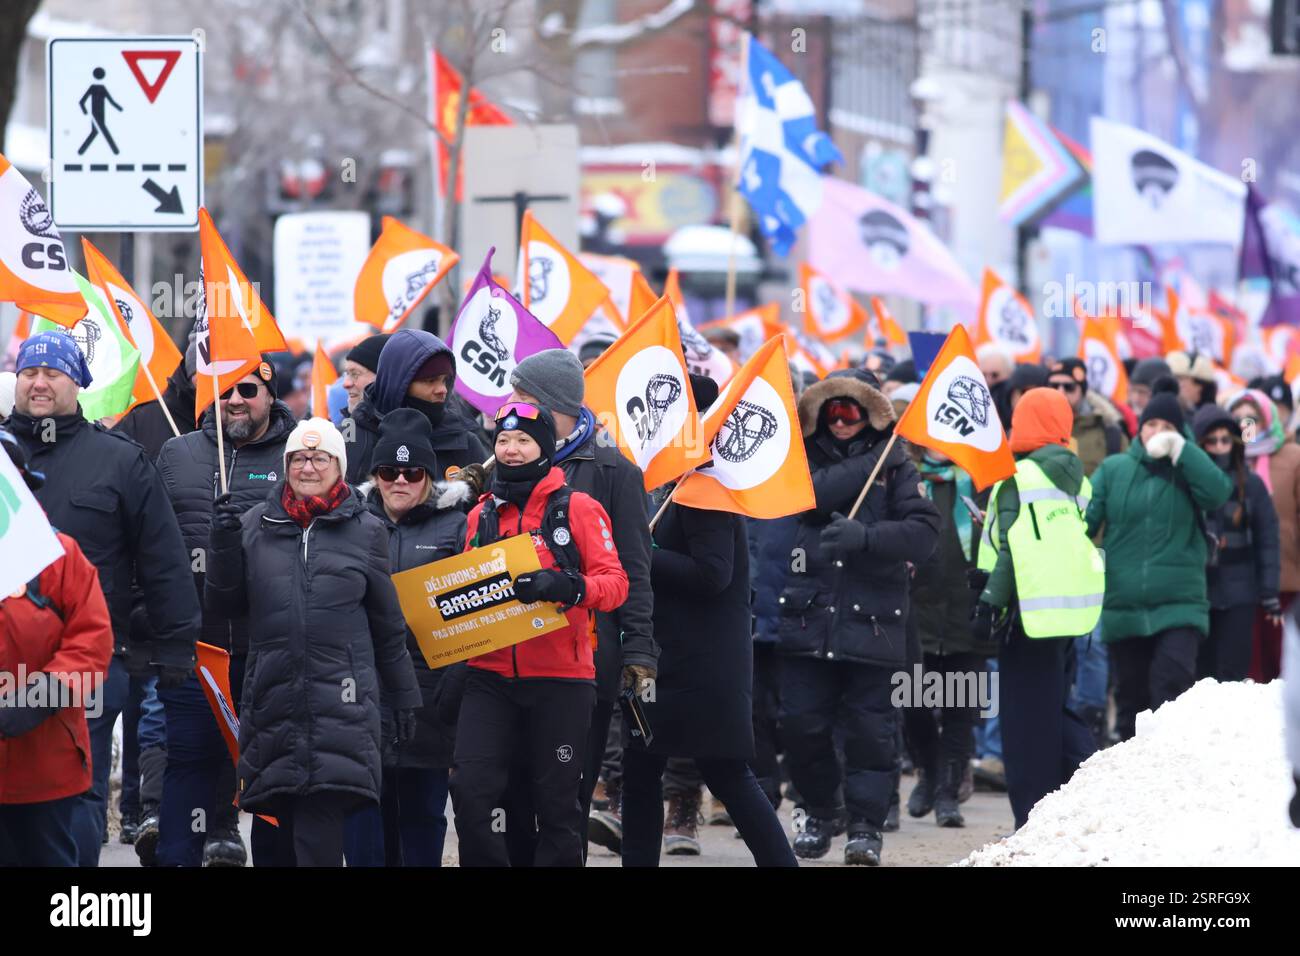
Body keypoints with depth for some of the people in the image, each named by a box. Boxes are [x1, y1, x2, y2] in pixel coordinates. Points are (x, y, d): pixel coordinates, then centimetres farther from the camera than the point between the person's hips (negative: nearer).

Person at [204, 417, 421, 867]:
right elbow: (223, 604, 13)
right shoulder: (255, 524, 10)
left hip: (341, 701, -2)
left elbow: (387, 623, 14)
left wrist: (404, 695, 18)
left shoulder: (365, 530, 7)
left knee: (318, 834, -15)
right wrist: (223, 546, -2)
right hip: (273, 692, 2)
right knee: (288, 831, 2)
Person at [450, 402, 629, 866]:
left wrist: (565, 587, -26)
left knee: (557, 802, 4)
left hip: (560, 677, -3)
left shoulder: (577, 508, -1)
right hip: (490, 675, 3)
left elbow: (615, 583, -8)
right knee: (470, 789, -10)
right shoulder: (483, 514, 12)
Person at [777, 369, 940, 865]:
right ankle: (818, 812, 22)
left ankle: (865, 825, 4)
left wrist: (864, 537, -23)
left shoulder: (896, 468, 4)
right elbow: (813, 495, -11)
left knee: (868, 727, -3)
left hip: (871, 618, -2)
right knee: (801, 723, 2)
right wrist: (871, 464, -10)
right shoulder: (809, 458, 11)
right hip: (808, 616, 2)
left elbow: (923, 532, -9)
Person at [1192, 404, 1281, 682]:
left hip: (1238, 596, 0)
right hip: (1193, 594, 0)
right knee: (1200, 672, 5)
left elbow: (1267, 541, 5)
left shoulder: (1251, 485, 2)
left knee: (1232, 672, -2)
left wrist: (1270, 594, 1)